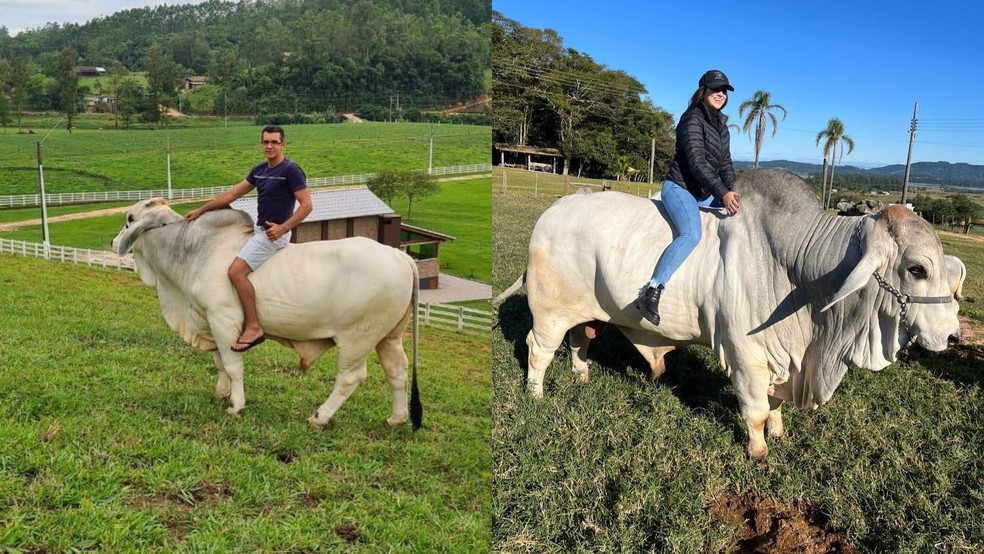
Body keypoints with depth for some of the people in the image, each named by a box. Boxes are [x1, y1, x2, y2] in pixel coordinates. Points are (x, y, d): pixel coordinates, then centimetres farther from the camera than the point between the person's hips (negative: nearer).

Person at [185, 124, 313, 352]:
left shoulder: (291, 170, -13)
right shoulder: (259, 170, 11)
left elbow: (306, 205, -15)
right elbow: (233, 193, 17)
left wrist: (283, 228, -22)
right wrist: (201, 210, 19)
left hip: (274, 233, -10)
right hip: (259, 230, 10)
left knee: (236, 271, -20)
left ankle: (253, 327, -14)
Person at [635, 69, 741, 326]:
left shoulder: (722, 126, 16)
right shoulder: (692, 119, -11)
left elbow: (725, 165, 16)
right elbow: (696, 163, -20)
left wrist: (732, 192, -1)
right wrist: (722, 193, -24)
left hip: (705, 194, 10)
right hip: (679, 188, -10)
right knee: (691, 234, -33)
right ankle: (651, 292, -36)